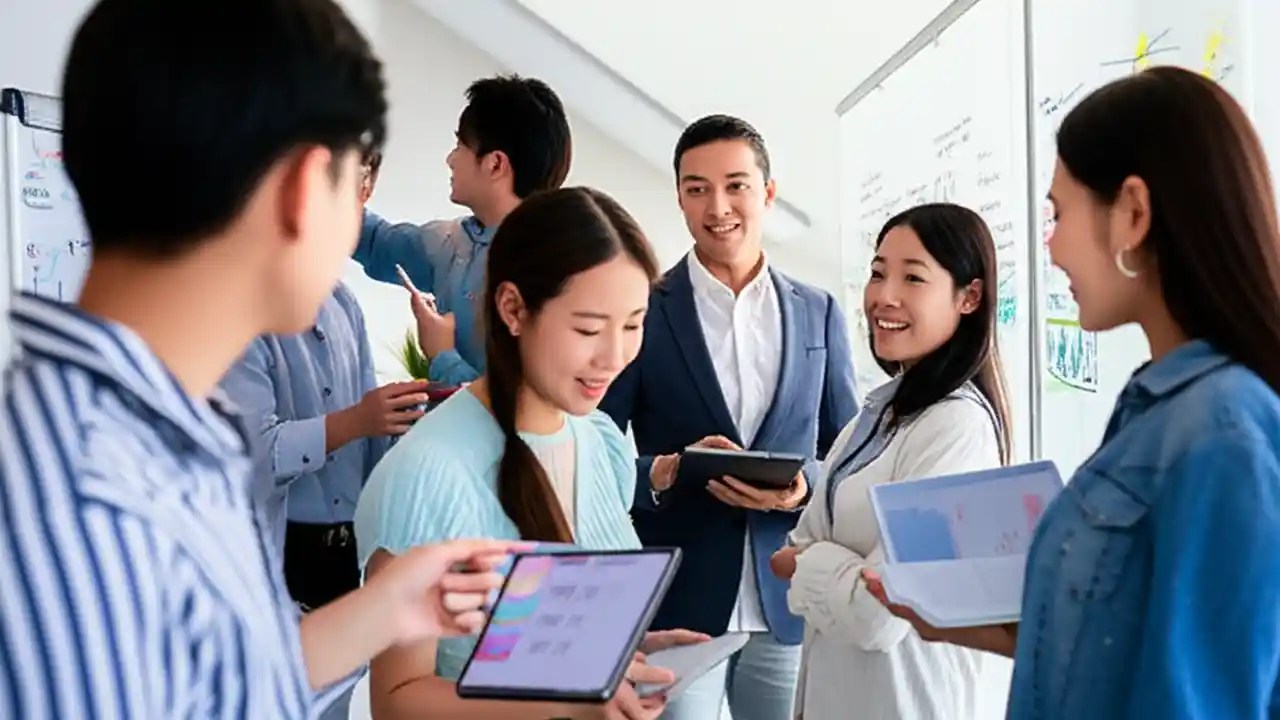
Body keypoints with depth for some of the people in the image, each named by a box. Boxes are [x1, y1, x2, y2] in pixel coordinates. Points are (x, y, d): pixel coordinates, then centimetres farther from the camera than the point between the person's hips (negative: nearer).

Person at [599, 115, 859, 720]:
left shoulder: (819, 314, 7)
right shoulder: (641, 311, -2)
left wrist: (804, 486, -11)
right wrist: (665, 471, -20)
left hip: (790, 603, 3)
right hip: (674, 605, -2)